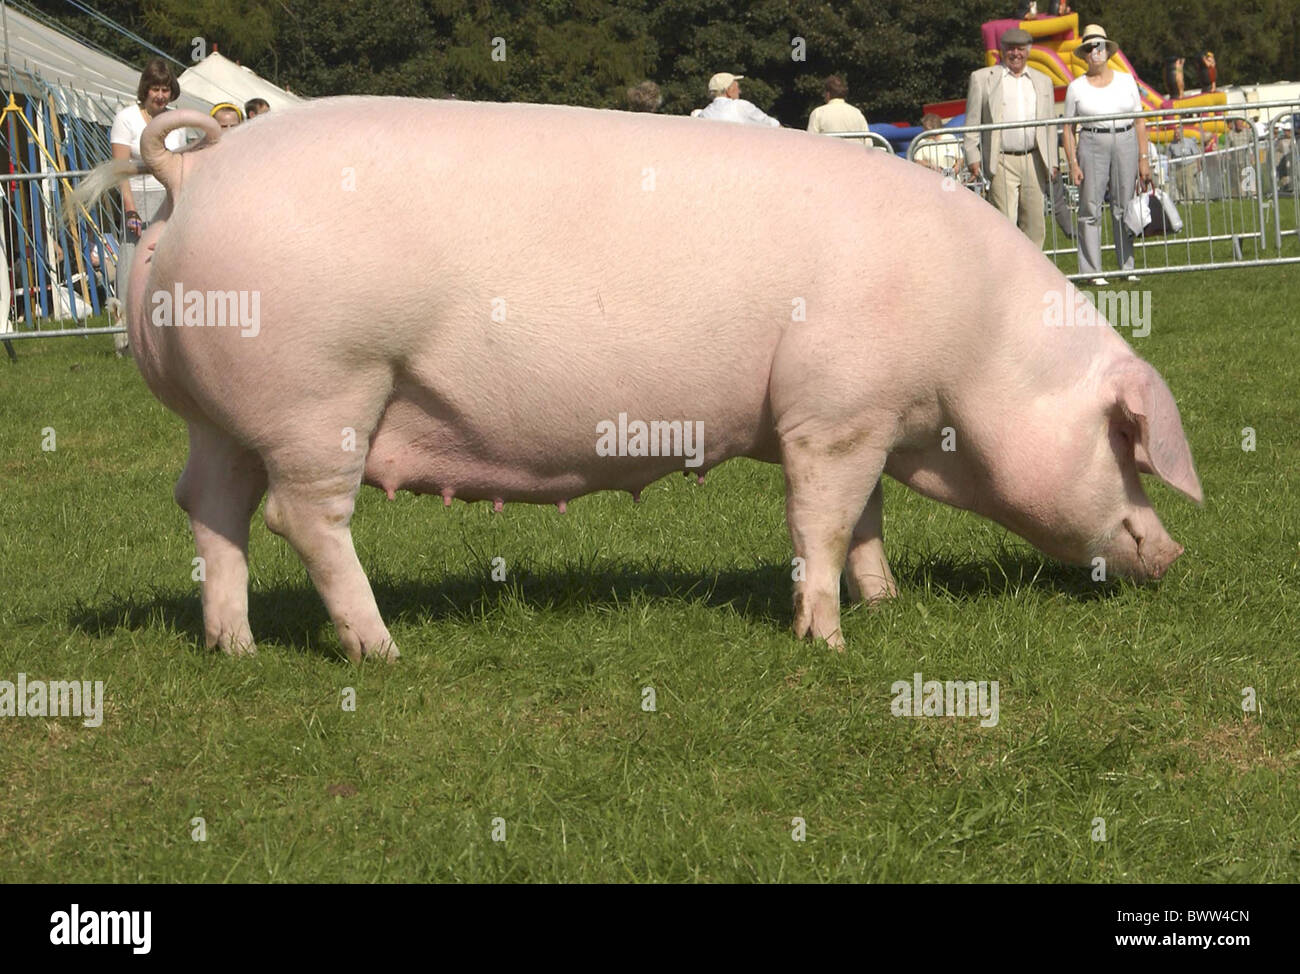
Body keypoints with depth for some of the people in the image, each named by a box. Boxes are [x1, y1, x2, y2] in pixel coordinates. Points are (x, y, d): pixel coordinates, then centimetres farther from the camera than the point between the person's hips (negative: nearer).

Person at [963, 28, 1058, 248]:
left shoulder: (1042, 81, 17)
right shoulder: (982, 78, 6)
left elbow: (1050, 124, 18)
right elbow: (972, 122, 5)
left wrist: (1052, 162, 12)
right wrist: (973, 157, -4)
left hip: (1033, 161, 4)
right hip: (1002, 162, -4)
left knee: (1034, 224, 5)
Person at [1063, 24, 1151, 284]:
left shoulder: (1126, 80, 9)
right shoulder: (1076, 87, 5)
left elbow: (1139, 122, 9)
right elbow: (1068, 128, 5)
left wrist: (1143, 158, 3)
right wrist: (1072, 163, -5)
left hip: (1126, 144, 2)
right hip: (1092, 146, -2)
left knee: (1124, 209, 4)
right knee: (1090, 209, -6)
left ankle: (1128, 267, 11)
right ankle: (1092, 271, -4)